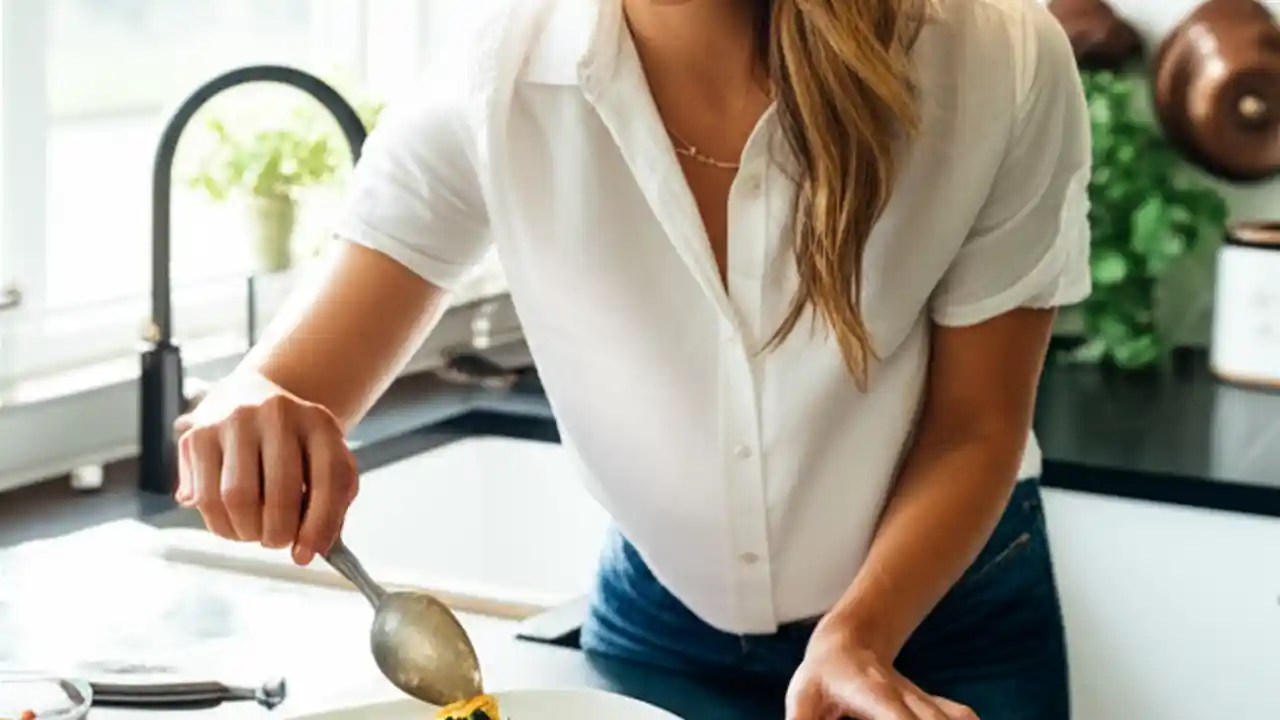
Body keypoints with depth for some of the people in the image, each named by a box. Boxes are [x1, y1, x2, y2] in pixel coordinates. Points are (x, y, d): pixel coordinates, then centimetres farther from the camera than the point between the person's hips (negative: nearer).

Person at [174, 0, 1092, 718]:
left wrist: (857, 638, -29)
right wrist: (246, 432, -43)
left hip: (942, 615, -1)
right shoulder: (491, 89, -22)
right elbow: (290, 395, -20)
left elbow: (975, 427, -14)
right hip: (657, 615, 2)